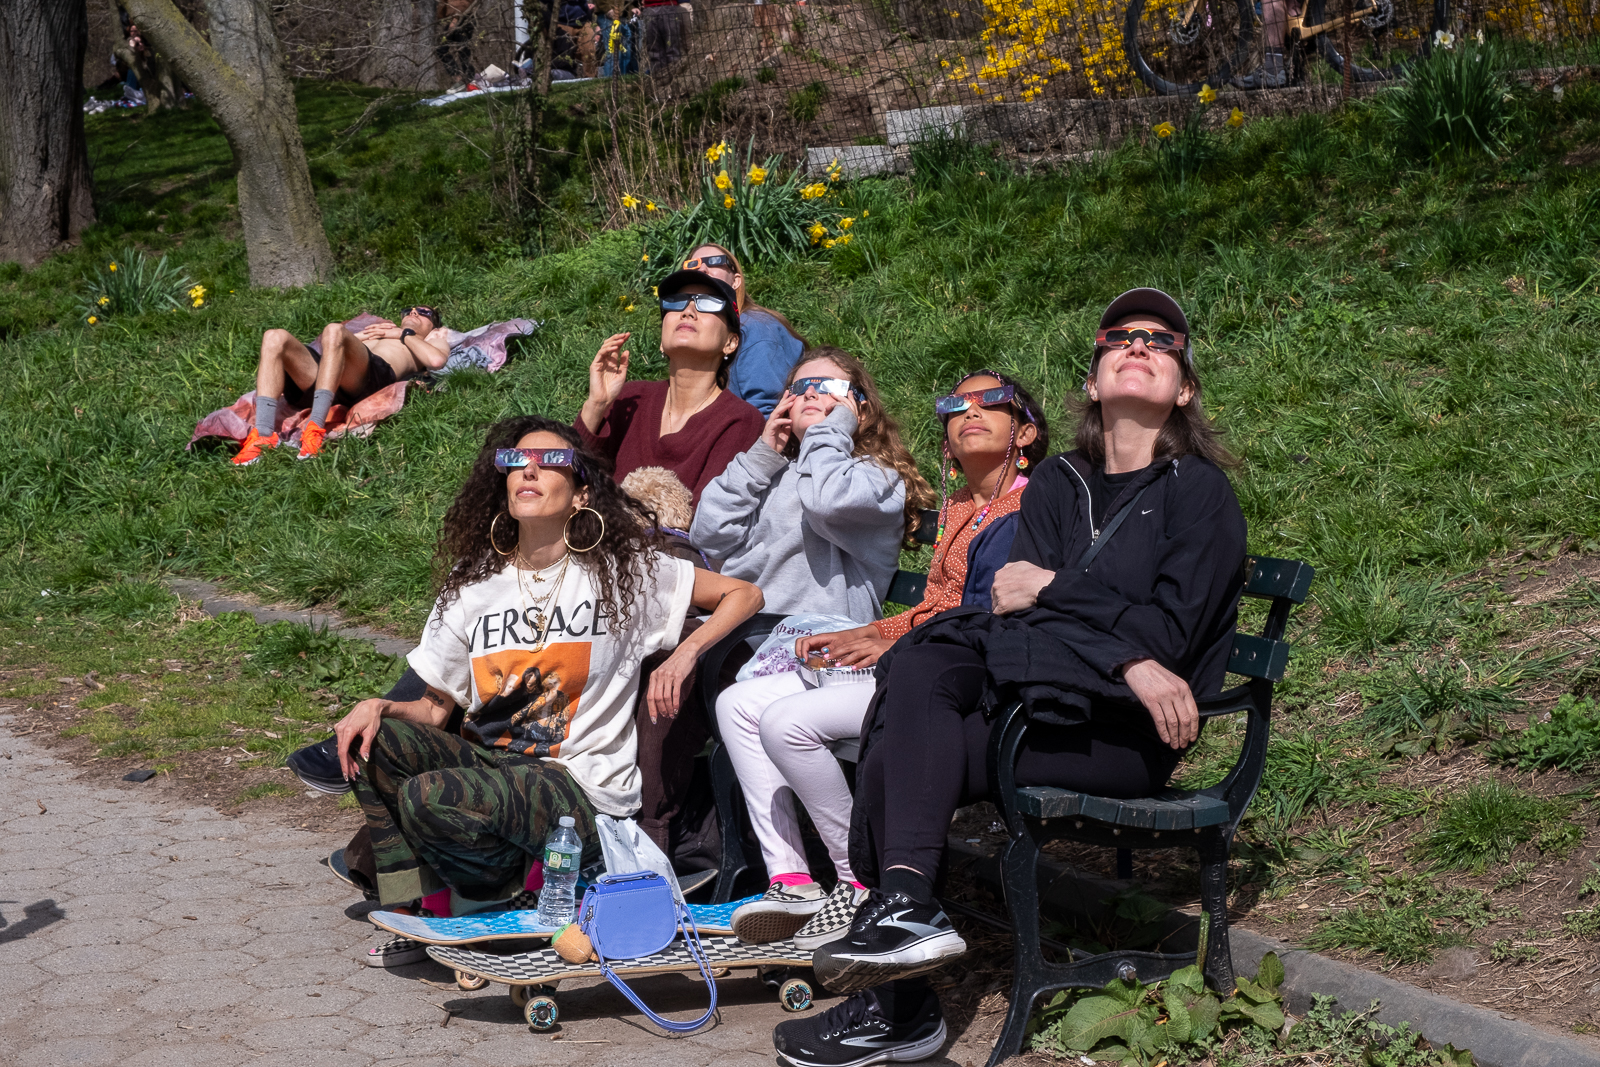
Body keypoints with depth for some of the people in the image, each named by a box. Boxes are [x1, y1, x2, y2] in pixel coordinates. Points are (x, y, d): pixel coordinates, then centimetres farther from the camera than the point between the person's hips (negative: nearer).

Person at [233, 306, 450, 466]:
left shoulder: (435, 337, 35)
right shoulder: (377, 333, 49)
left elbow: (436, 360, 7)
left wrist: (402, 333, 16)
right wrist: (360, 336, 22)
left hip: (376, 373, -5)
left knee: (334, 330, -34)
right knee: (275, 338, -21)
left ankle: (316, 426, -45)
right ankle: (263, 434, -37)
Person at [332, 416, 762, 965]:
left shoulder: (622, 570, -1)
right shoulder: (473, 585, 10)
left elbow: (744, 594, 4)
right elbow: (435, 708, 10)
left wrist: (684, 655, -11)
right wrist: (379, 707, -11)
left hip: (582, 786, -5)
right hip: (488, 759, 5)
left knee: (429, 797, -30)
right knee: (371, 738, -21)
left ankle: (515, 890, 0)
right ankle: (412, 903, -10)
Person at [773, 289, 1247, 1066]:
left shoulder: (1199, 492, 3)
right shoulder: (1057, 485, 18)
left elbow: (1171, 636, -9)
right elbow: (1013, 595, 1)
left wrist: (1052, 588, -5)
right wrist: (1127, 653, -15)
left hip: (1126, 733, -5)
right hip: (1036, 696, 5)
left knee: (897, 757, -24)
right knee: (918, 670, -25)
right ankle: (904, 901, -31)